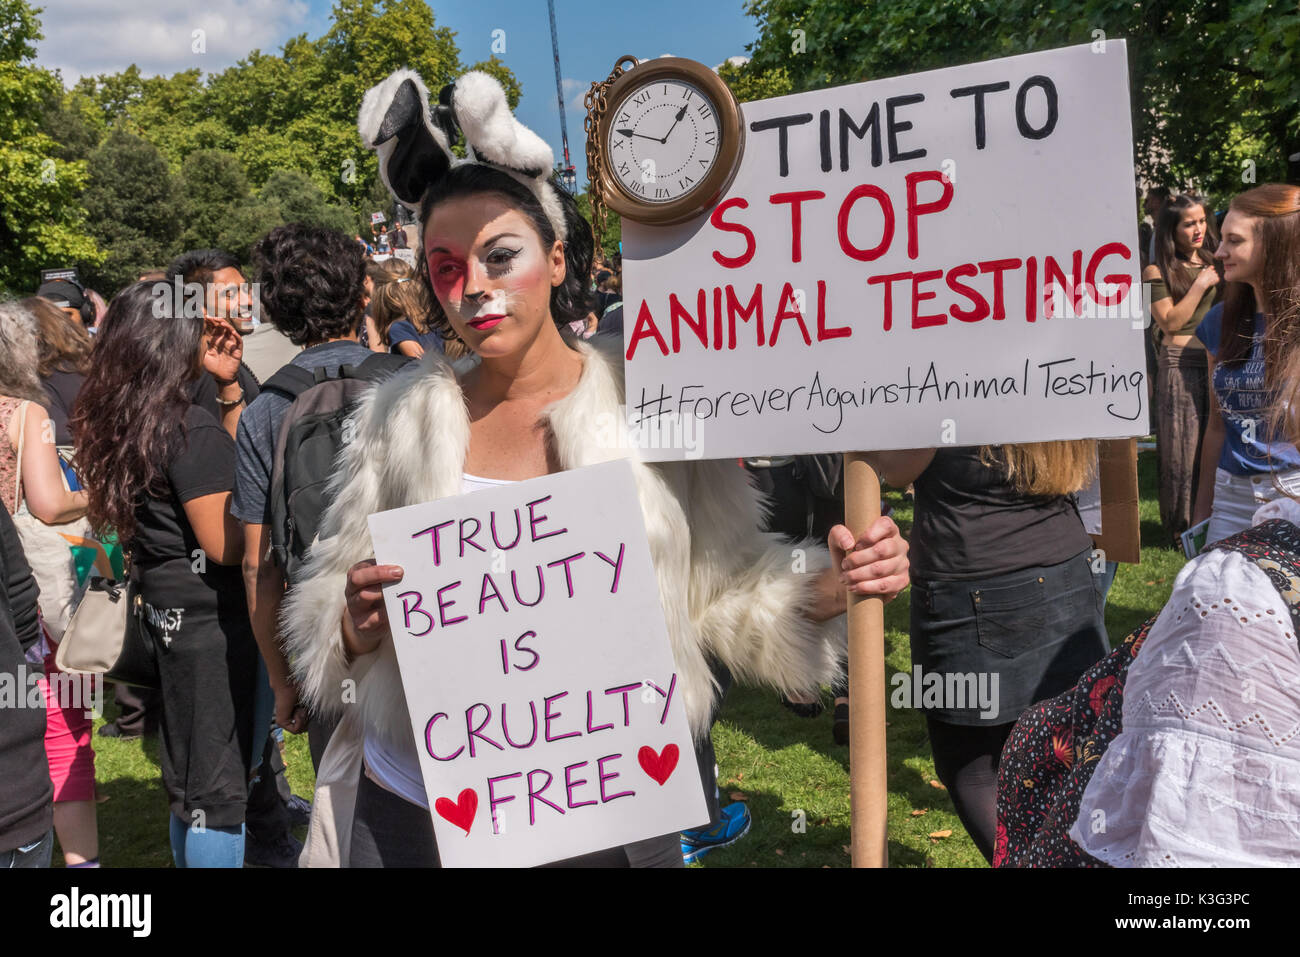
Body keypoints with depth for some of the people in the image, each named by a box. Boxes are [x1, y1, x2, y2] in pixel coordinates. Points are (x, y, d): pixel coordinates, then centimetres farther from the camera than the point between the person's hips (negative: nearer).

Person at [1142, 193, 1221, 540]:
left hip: (1217, 362, 5)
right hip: (1180, 365, -4)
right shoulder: (1157, 272, 0)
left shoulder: (1214, 265, 14)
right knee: (1184, 449, 0)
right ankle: (1182, 528, 12)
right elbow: (1171, 322, -9)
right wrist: (1201, 285, -9)